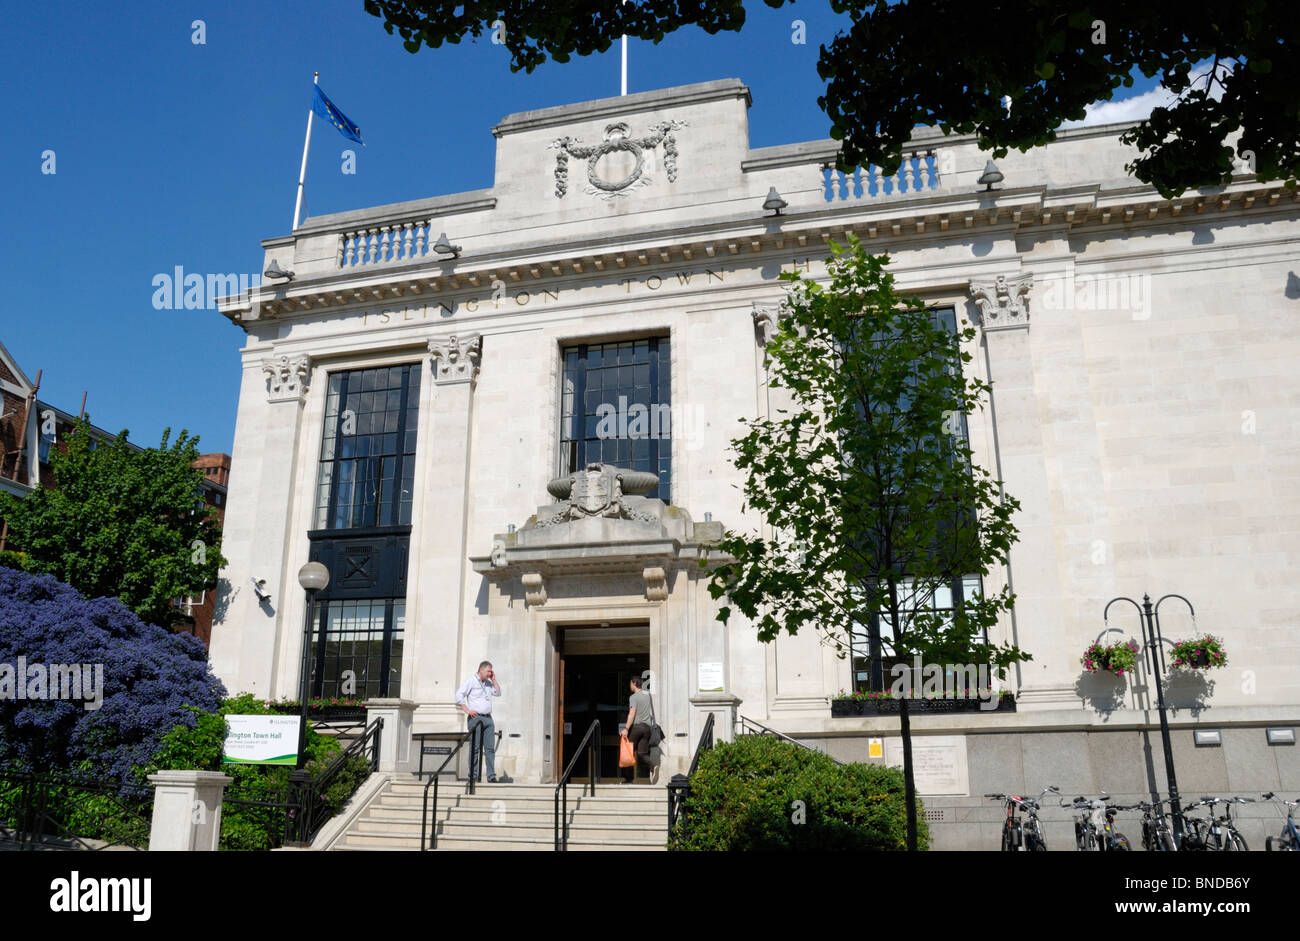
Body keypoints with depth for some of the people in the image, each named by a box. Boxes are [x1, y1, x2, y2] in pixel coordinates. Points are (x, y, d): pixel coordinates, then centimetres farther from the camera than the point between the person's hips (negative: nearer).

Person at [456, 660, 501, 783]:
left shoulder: (488, 683, 20)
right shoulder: (471, 681, -3)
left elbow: (498, 693, 22)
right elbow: (459, 695, -9)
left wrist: (494, 680, 13)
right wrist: (467, 710, -14)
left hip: (488, 718, 6)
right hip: (476, 718, -6)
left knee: (490, 748, 1)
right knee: (474, 748, -4)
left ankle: (491, 777, 1)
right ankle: (473, 776, -1)